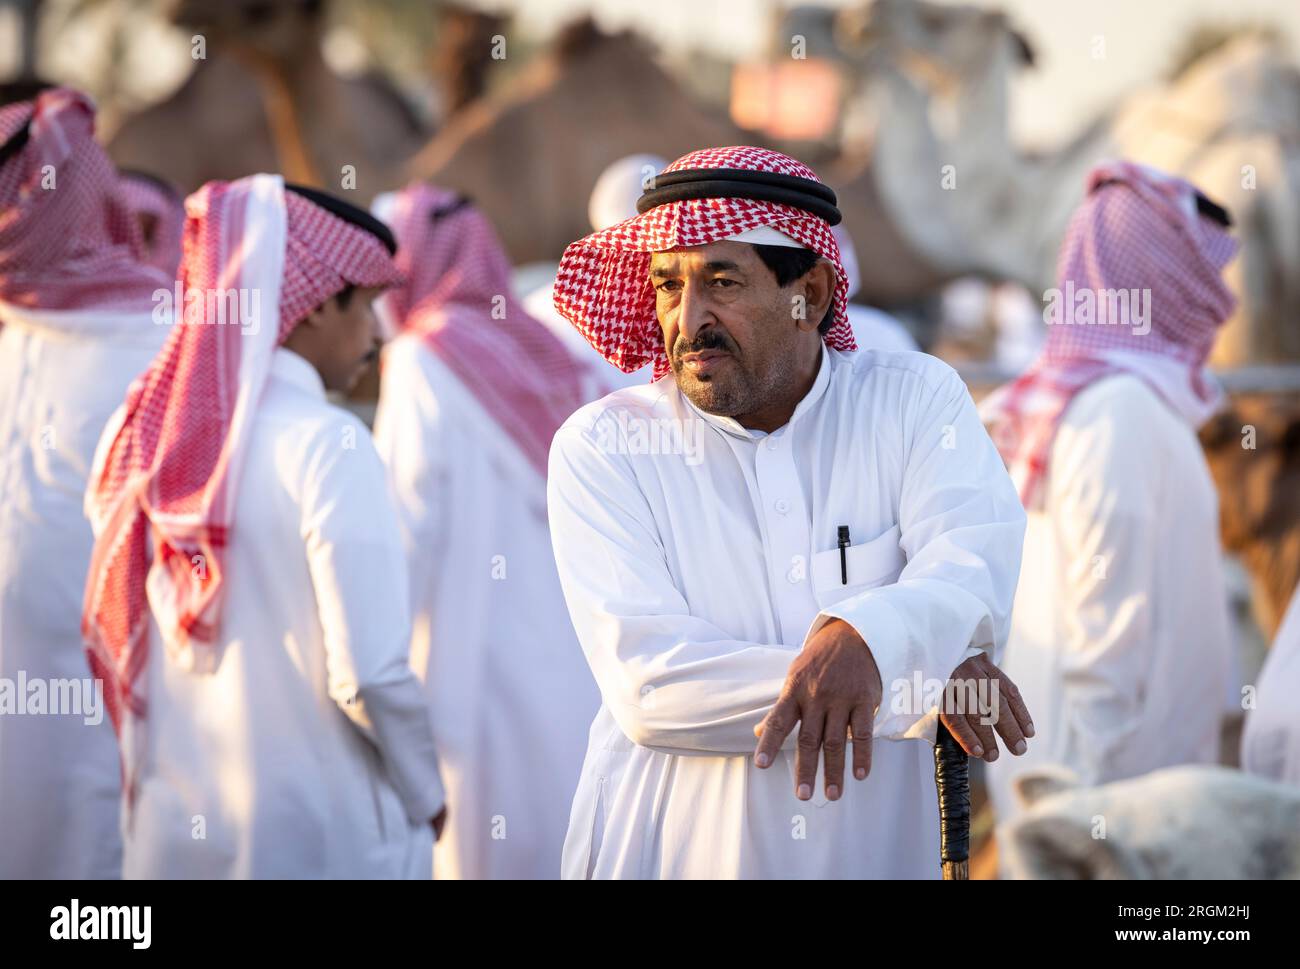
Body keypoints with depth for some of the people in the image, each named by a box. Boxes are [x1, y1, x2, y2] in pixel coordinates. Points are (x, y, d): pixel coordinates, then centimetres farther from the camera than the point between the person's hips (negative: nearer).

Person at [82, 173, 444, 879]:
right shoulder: (325, 445, -15)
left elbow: (110, 639, 8)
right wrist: (425, 796, -3)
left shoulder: (138, 436, 3)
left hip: (168, 831, 6)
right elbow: (370, 672, -17)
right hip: (322, 842, -6)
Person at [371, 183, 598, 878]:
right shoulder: (550, 358, 11)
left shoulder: (424, 360, -5)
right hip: (579, 661, 6)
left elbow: (410, 528, -11)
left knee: (487, 848, -3)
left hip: (479, 661, -6)